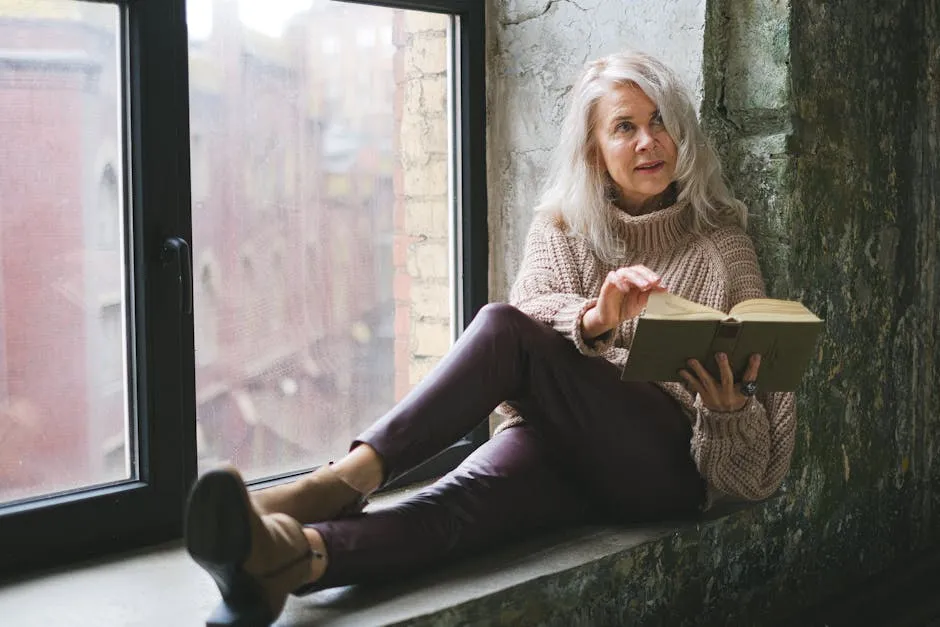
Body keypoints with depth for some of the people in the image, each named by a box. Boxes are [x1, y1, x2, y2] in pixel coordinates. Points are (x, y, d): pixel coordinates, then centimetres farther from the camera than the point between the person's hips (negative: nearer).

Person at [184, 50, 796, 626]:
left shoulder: (721, 244, 10)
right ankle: (293, 555, -61)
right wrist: (592, 318, -24)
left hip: (668, 460, -3)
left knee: (504, 327, -30)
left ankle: (344, 480, -47)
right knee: (467, 497, -34)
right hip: (562, 440, 3)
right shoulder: (560, 227, 16)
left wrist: (729, 403, -17)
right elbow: (532, 313, -1)